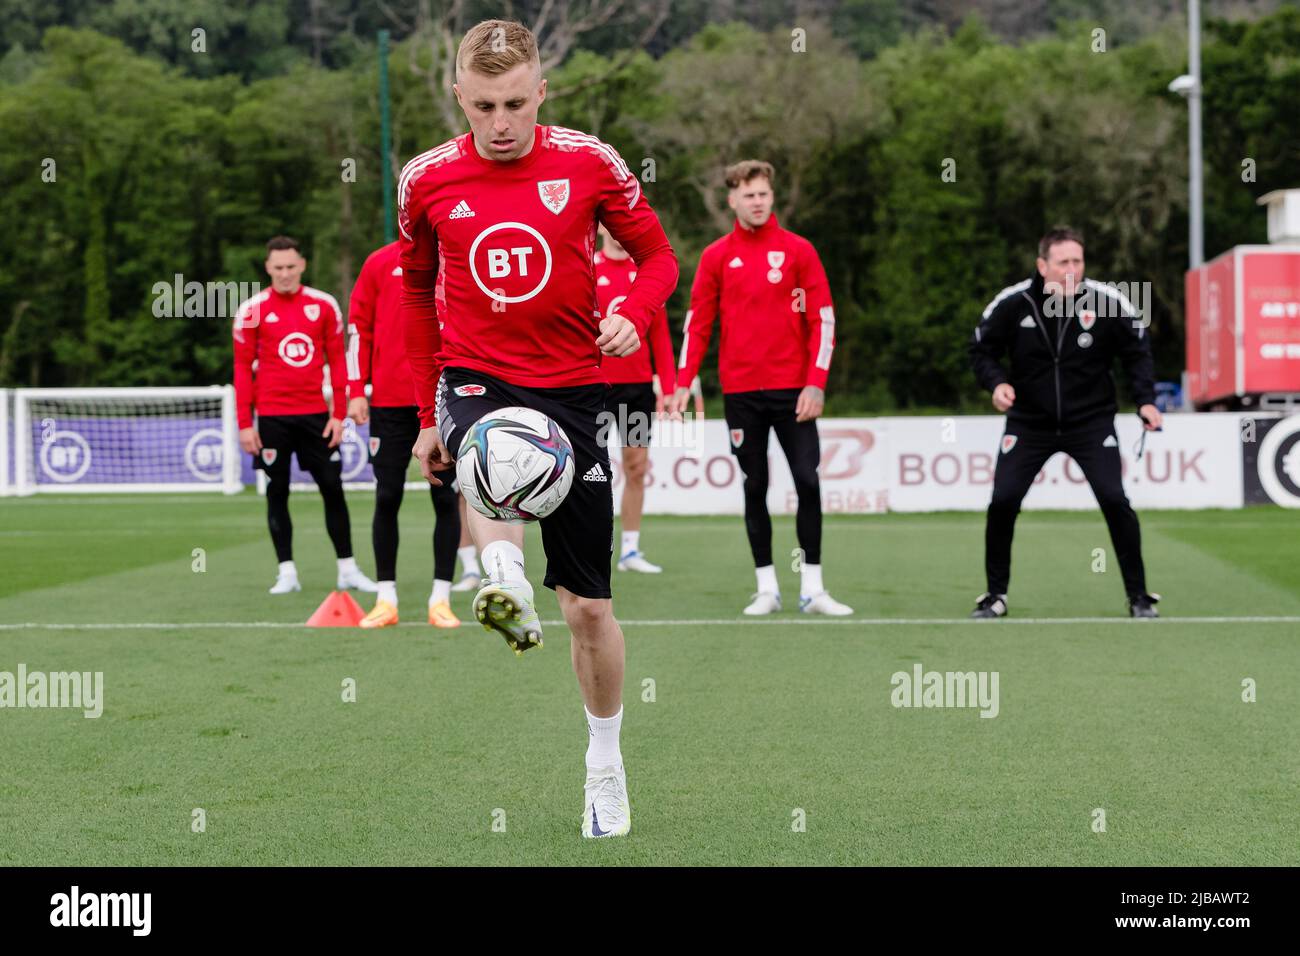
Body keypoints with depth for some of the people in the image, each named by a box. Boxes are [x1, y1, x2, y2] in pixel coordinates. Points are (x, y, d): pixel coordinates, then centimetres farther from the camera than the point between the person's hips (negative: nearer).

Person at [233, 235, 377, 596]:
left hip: (315, 414, 1)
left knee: (333, 488, 2)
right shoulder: (252, 310, -1)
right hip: (272, 415, -1)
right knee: (277, 492, 3)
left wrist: (339, 414, 0)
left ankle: (347, 569, 10)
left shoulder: (324, 305, 3)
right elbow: (243, 368, 1)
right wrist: (245, 423, -4)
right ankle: (287, 572, 8)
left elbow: (337, 361, 6)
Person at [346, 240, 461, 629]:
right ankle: (386, 599, 10)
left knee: (446, 497, 0)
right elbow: (359, 326, 7)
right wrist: (356, 391, 1)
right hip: (390, 402, 0)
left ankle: (441, 600, 7)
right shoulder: (380, 263, 7)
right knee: (387, 497, 2)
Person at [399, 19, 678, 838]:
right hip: (474, 379, 0)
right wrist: (427, 415, 12)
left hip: (571, 389, 0)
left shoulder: (589, 162, -5)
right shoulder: (428, 181, -1)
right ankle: (507, 590, -63)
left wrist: (632, 316, -18)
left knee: (590, 605, 5)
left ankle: (606, 766, 22)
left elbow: (658, 256, 4)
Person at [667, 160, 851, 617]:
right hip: (740, 391, 1)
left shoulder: (798, 250, 2)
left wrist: (815, 382, -9)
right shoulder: (716, 256, 6)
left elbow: (822, 319, 0)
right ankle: (767, 587, 11)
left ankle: (812, 588, 5)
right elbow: (698, 321, 6)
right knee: (755, 487, 5)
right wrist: (683, 380, -4)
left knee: (808, 483, -3)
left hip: (792, 390, -1)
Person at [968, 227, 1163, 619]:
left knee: (1114, 500, -13)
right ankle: (995, 594, 11)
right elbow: (982, 349, 0)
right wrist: (996, 382, -19)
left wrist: (1145, 399, -10)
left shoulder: (1107, 301, -13)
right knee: (1002, 501, -9)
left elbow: (1137, 349, 1)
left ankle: (1138, 596, 4)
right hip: (1028, 421, 1)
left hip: (1092, 421, -1)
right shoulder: (1012, 303, -13)